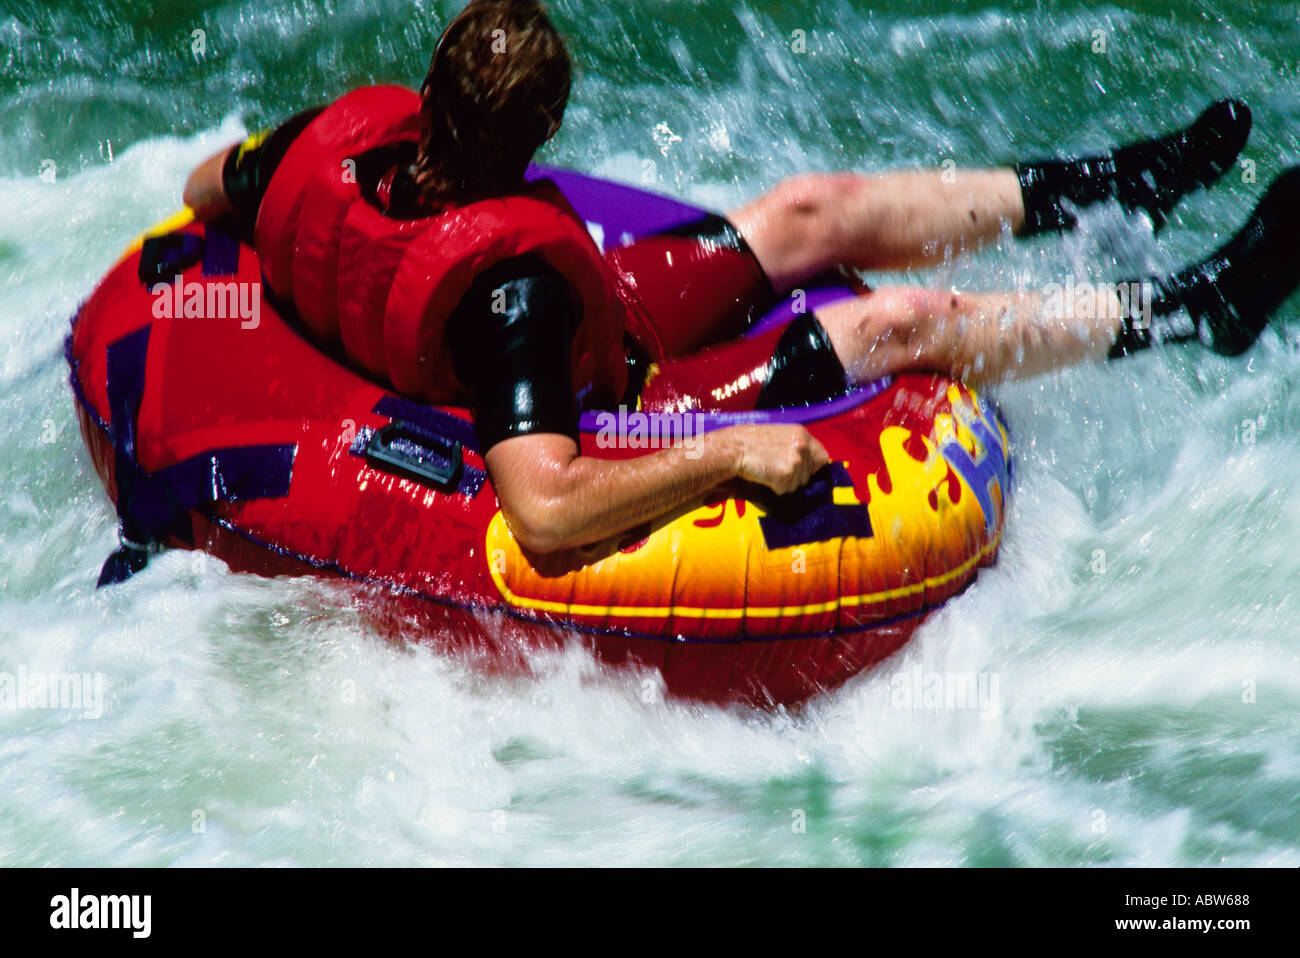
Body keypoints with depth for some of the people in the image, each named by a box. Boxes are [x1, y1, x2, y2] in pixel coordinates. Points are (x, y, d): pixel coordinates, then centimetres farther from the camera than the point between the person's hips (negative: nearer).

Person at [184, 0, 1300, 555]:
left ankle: (1104, 187, 31)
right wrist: (730, 453, -41)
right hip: (598, 411, -8)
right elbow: (544, 510, -49)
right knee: (905, 321, -2)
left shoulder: (337, 139, -23)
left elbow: (207, 189, 0)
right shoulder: (512, 280, -44)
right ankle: (1190, 312, 19)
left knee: (815, 210, 13)